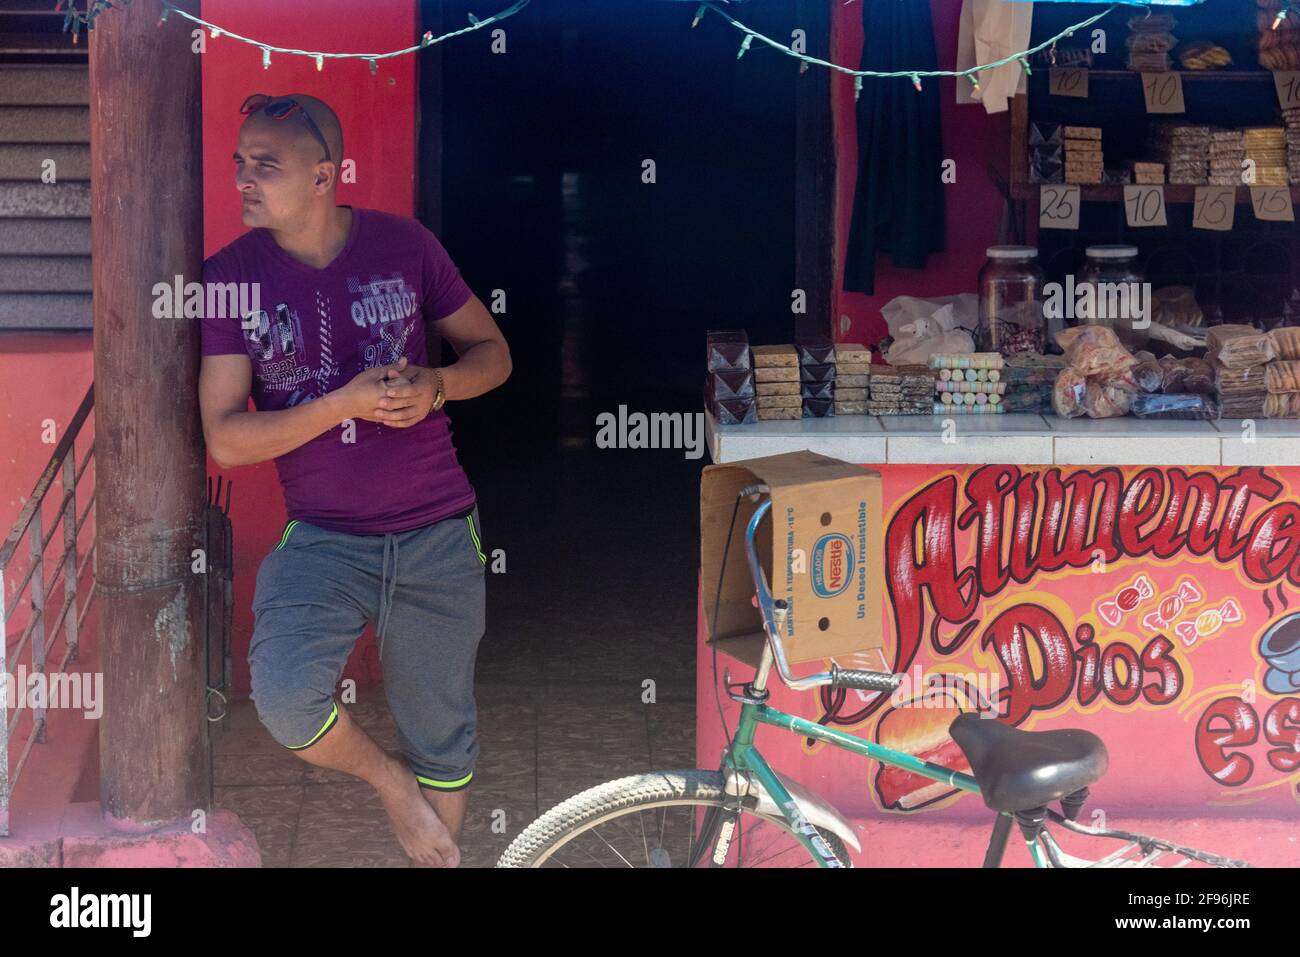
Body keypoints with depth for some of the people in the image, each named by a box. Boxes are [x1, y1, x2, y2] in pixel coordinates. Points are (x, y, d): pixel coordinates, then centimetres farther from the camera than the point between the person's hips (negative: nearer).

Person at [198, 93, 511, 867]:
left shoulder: (404, 244, -3)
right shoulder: (231, 277, -5)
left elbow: (493, 352, 8)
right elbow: (225, 440, -8)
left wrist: (437, 385, -15)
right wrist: (346, 404, -21)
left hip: (438, 534, 1)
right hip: (322, 537, -1)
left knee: (444, 733, 9)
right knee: (286, 699, -25)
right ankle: (389, 778, 6)